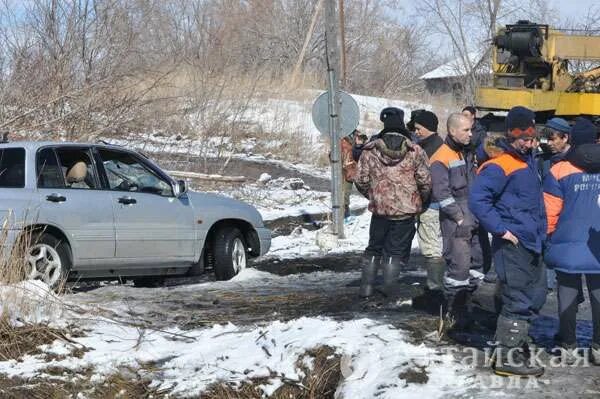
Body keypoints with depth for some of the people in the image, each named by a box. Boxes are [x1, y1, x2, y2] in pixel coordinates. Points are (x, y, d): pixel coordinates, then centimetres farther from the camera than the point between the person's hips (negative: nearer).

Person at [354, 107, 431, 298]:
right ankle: (388, 289, 5)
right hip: (406, 210, -1)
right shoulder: (415, 151, -6)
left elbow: (361, 180, -1)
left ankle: (366, 287, 17)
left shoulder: (370, 150, -4)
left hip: (380, 209, 1)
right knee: (396, 251, 8)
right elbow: (425, 181, -5)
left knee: (373, 249, 18)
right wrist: (422, 200, 14)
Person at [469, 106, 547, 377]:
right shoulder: (499, 165, -15)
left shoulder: (527, 159, 14)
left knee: (536, 294, 17)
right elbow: (477, 199, -23)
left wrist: (540, 229, 17)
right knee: (518, 299, -6)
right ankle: (507, 357, 1)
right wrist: (501, 229, -20)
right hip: (512, 244, -9)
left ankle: (516, 342, 29)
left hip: (529, 243, 9)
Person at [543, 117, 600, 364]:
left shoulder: (560, 171, -9)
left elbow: (551, 211, -8)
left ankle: (568, 345, 13)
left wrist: (547, 236, 6)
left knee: (568, 295, 8)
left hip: (568, 245, -2)